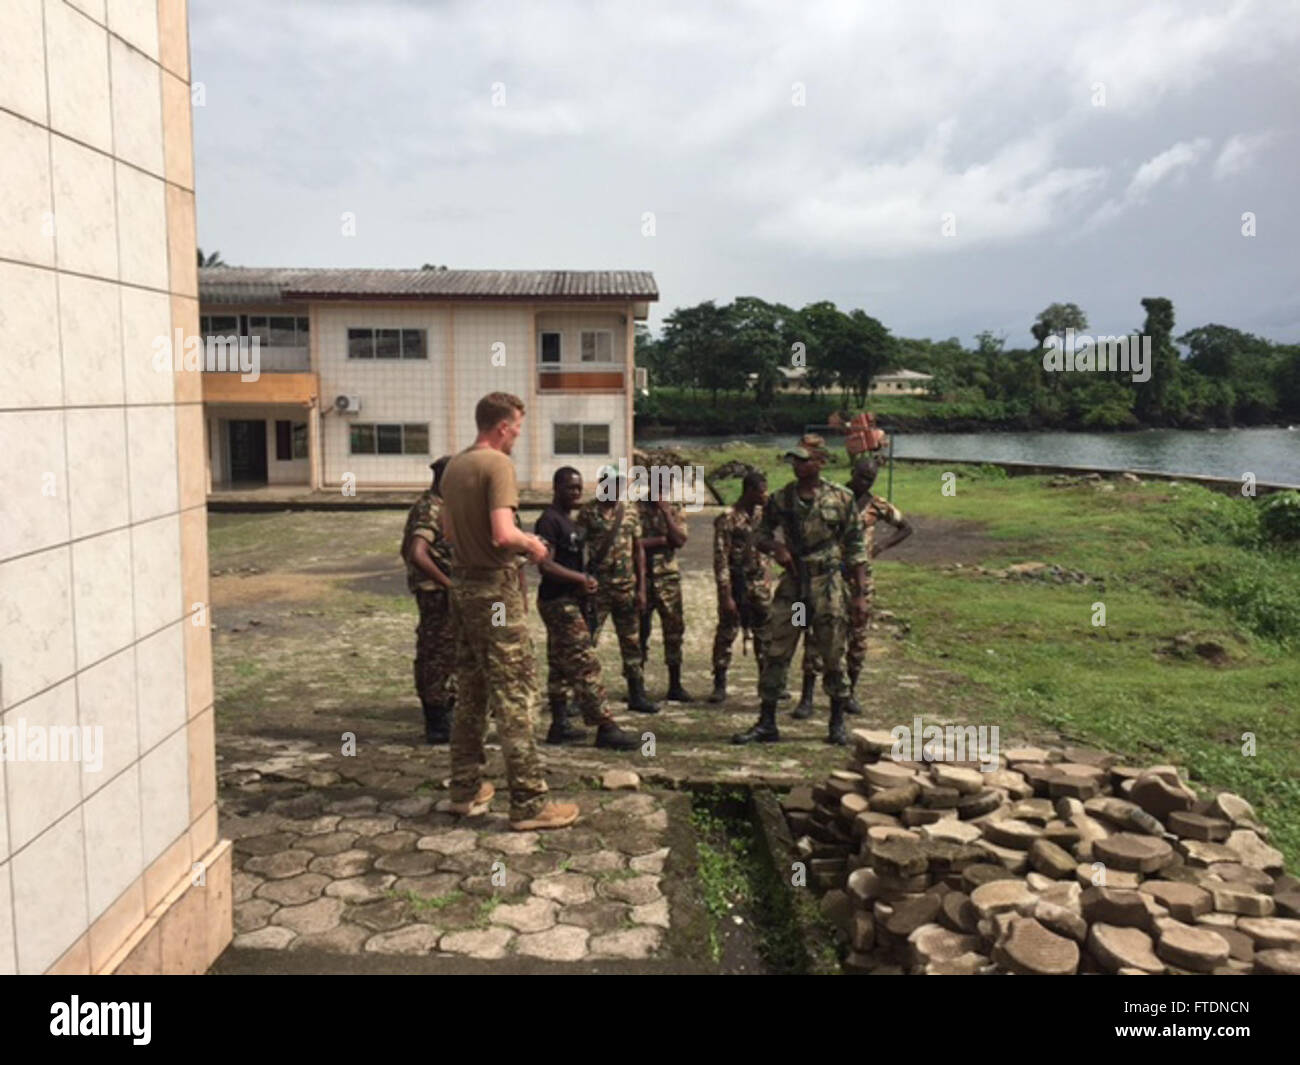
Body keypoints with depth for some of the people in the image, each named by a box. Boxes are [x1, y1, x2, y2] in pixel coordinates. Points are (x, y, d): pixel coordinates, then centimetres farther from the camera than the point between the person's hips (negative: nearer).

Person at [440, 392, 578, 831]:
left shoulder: (454, 466, 10)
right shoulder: (498, 464, -15)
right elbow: (502, 534, -26)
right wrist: (530, 544, -6)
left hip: (462, 585, 9)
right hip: (495, 589, -9)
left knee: (470, 692, 16)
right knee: (515, 695, -4)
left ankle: (466, 789, 24)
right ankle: (528, 803, 0)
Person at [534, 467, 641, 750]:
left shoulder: (566, 521, 17)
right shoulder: (549, 521, -14)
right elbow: (545, 565, -22)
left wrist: (584, 581, 4)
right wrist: (581, 579, -16)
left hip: (567, 601, 10)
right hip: (558, 602, -10)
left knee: (561, 665, 13)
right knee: (586, 665, -10)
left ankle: (559, 726, 19)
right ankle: (605, 728, -9)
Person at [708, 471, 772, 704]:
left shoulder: (762, 515, 7)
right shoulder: (727, 519, -13)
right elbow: (721, 560, -15)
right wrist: (726, 596, -18)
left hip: (759, 583, 6)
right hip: (735, 582, -6)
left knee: (765, 634, 10)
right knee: (726, 634, 0)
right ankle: (720, 685, 9)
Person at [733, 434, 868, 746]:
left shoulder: (841, 498, -3)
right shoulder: (781, 499, 3)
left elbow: (856, 548, 0)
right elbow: (762, 535, 13)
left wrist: (860, 594, -3)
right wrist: (775, 547, -10)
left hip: (827, 584, -2)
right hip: (791, 583, 2)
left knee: (833, 656, 5)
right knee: (776, 653, 1)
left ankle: (837, 724, 19)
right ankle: (766, 723, 10)